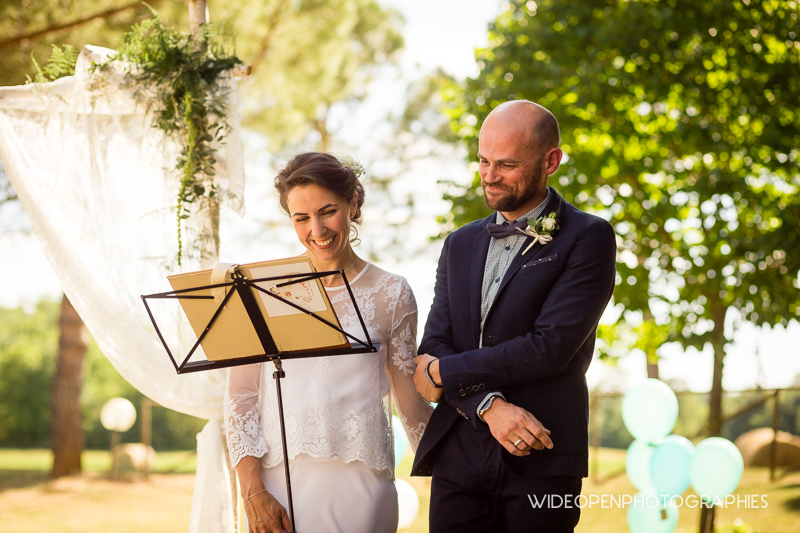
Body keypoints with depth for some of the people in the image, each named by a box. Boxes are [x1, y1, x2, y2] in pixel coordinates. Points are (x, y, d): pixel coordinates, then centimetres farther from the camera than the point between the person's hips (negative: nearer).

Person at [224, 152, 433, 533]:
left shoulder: (390, 294, 6)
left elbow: (410, 399, 12)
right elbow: (240, 395, 3)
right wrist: (253, 492, -4)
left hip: (359, 487, 0)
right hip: (278, 483, 0)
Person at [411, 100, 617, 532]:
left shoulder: (588, 238, -2)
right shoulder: (460, 244, 16)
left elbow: (551, 346, -12)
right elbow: (434, 346, 7)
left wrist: (444, 373, -4)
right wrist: (488, 406, -12)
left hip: (541, 463, -4)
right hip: (458, 459, 4)